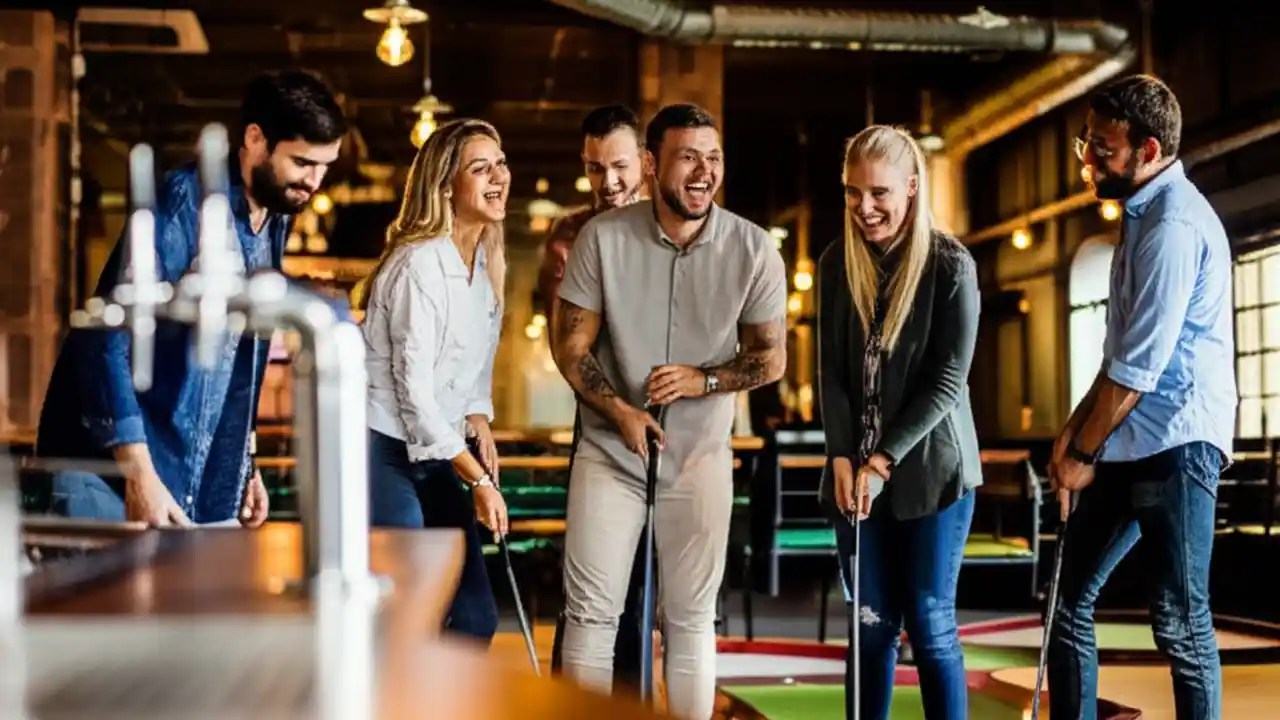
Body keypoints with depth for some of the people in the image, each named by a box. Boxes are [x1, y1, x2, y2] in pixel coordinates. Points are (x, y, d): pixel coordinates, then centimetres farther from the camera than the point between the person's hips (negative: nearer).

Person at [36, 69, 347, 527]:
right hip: (112, 466, -7)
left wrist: (244, 465, 14)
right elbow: (108, 339, -21)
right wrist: (140, 475, -26)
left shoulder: (277, 221, 8)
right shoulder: (185, 204, -15)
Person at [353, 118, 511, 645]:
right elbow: (414, 390, -21)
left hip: (434, 453, 9)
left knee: (476, 615, 7)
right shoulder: (419, 264, -19)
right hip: (380, 449, -9)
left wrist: (480, 423, 0)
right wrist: (478, 480, -18)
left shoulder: (486, 261, 7)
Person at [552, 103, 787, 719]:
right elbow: (570, 345, -3)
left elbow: (771, 357, 0)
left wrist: (703, 380, -16)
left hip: (700, 456, 1)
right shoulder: (603, 238, -9)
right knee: (591, 609, 2)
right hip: (609, 451, 0)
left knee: (691, 617, 9)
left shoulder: (753, 249, -8)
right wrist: (618, 410, -15)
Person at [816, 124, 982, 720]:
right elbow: (831, 372, 4)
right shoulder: (837, 264, 4)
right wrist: (843, 457, -8)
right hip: (855, 470, 4)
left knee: (929, 626, 1)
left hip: (931, 469, -3)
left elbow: (947, 381, -11)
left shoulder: (951, 265, -9)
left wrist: (883, 462, -15)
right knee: (872, 625, 7)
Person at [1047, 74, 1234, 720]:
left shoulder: (1174, 224, -18)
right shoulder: (1144, 213, 14)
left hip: (1174, 444, -10)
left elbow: (1140, 366, -19)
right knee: (1070, 602, 11)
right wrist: (1074, 431, 14)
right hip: (1129, 443, 10)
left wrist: (1083, 453, -10)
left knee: (1180, 622, -1)